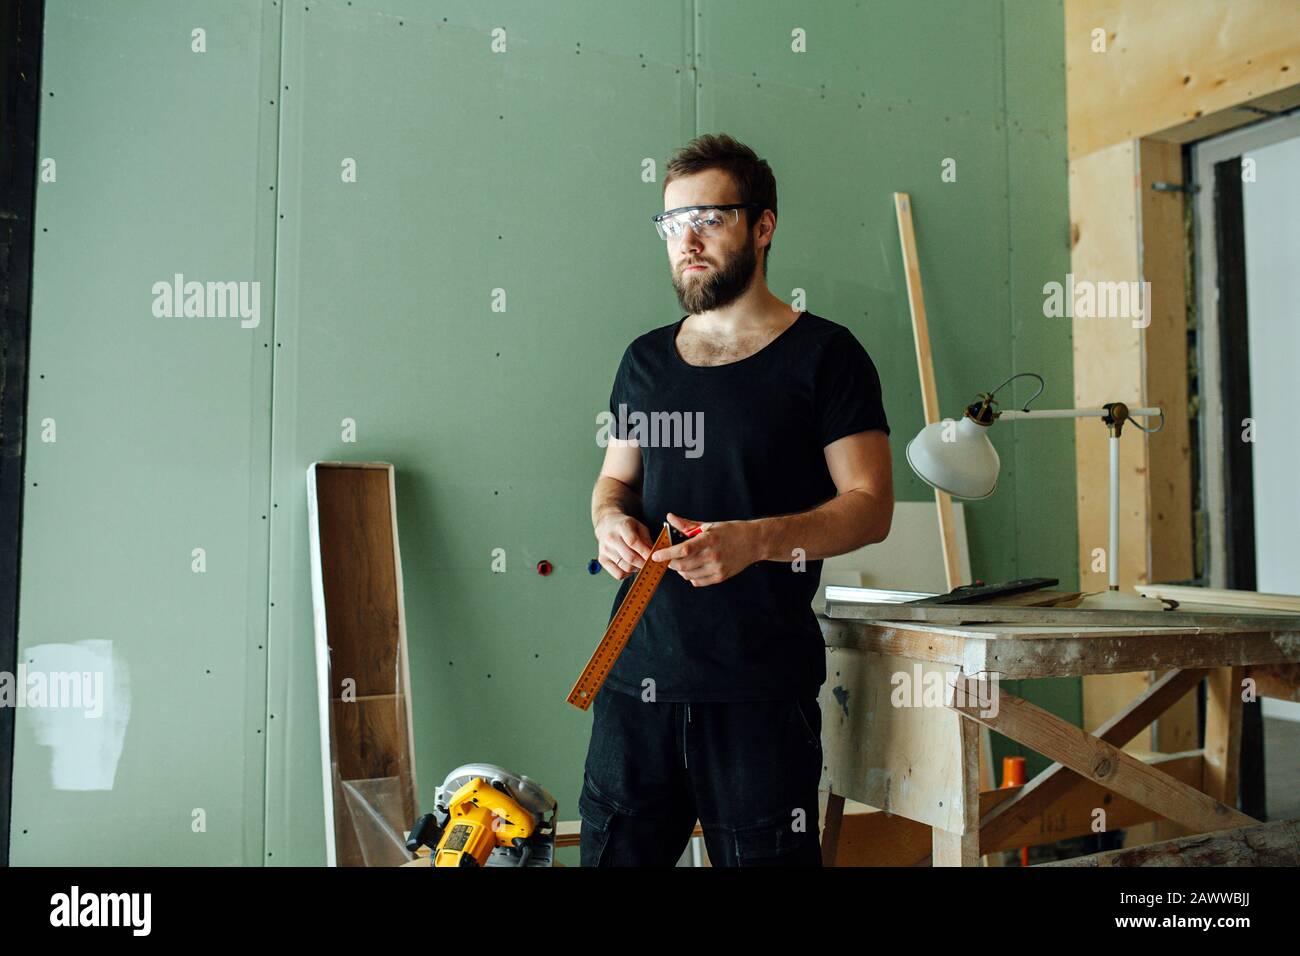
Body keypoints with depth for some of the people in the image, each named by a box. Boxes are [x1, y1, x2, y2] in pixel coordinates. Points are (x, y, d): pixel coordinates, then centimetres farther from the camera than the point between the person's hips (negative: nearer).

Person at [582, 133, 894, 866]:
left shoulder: (824, 354, -2)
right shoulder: (646, 360, 13)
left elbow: (870, 506, -7)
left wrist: (756, 539, -22)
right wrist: (610, 519, -2)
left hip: (761, 687, -4)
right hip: (635, 669, 5)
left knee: (763, 855, 4)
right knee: (614, 850, 12)